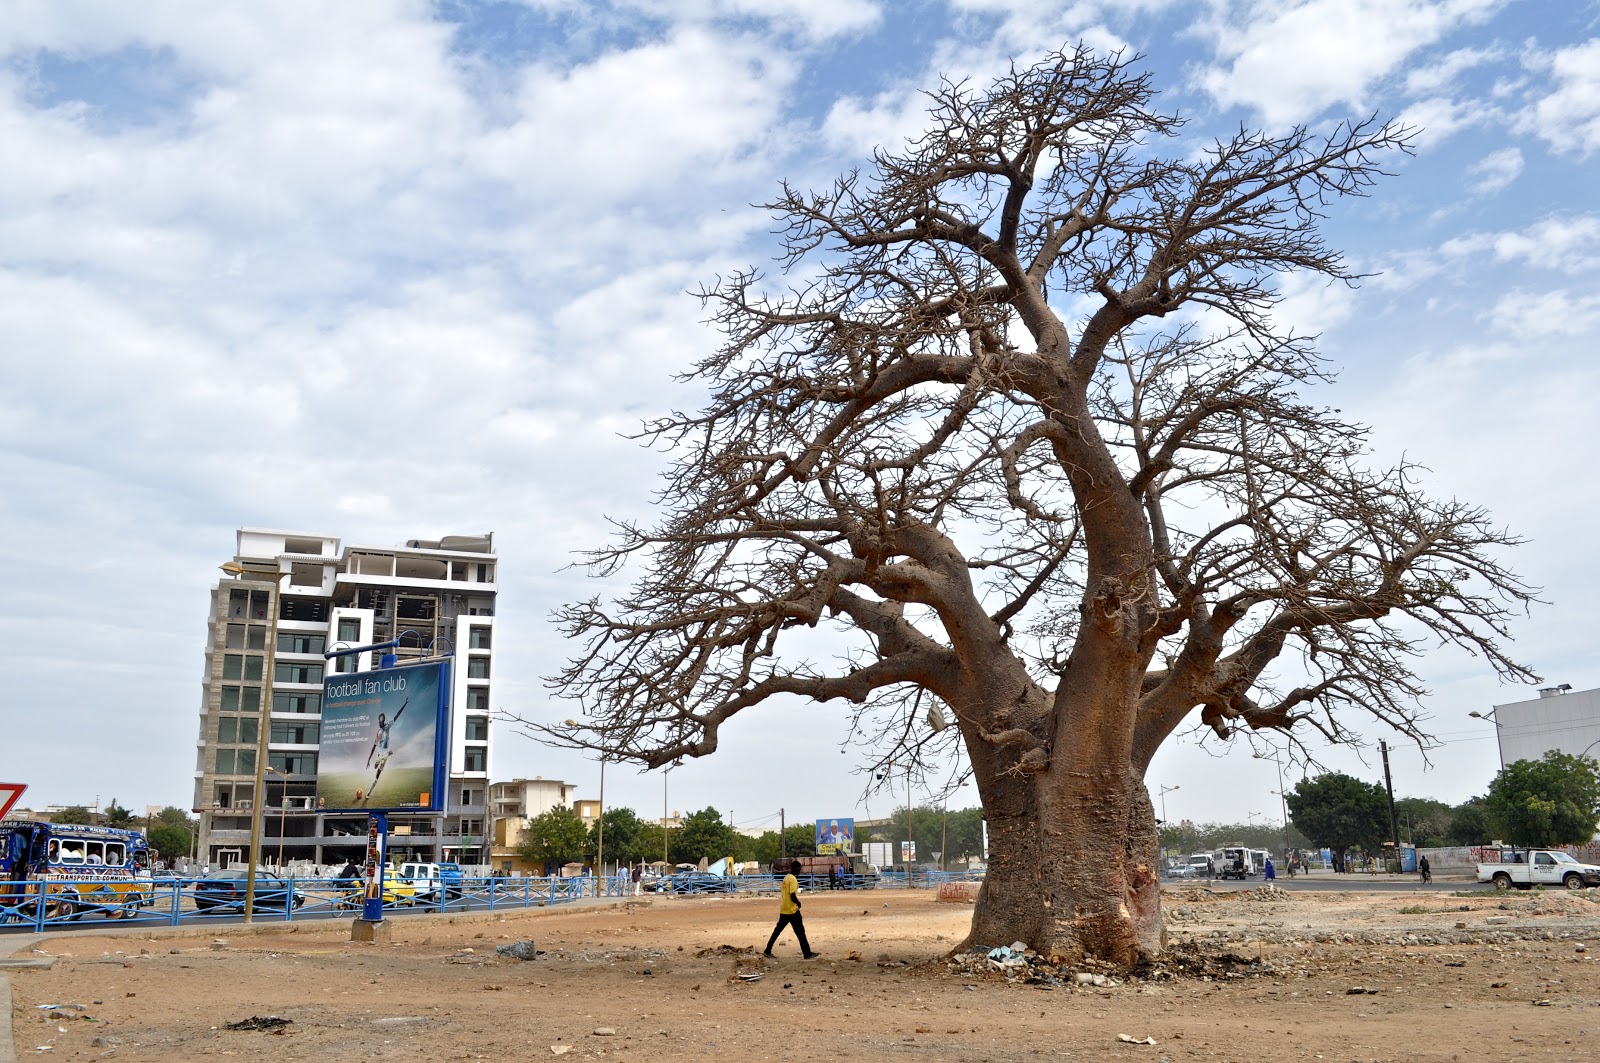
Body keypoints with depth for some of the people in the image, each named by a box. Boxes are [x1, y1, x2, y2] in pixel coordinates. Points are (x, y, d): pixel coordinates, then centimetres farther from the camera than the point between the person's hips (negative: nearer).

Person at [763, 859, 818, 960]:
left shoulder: (786, 878, 11)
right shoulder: (793, 879, -17)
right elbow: (793, 896, -24)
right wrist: (798, 903, -5)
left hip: (783, 910, 9)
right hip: (792, 910, -9)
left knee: (777, 930, 13)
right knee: (800, 932, -2)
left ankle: (767, 951, 14)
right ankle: (807, 954, 2)